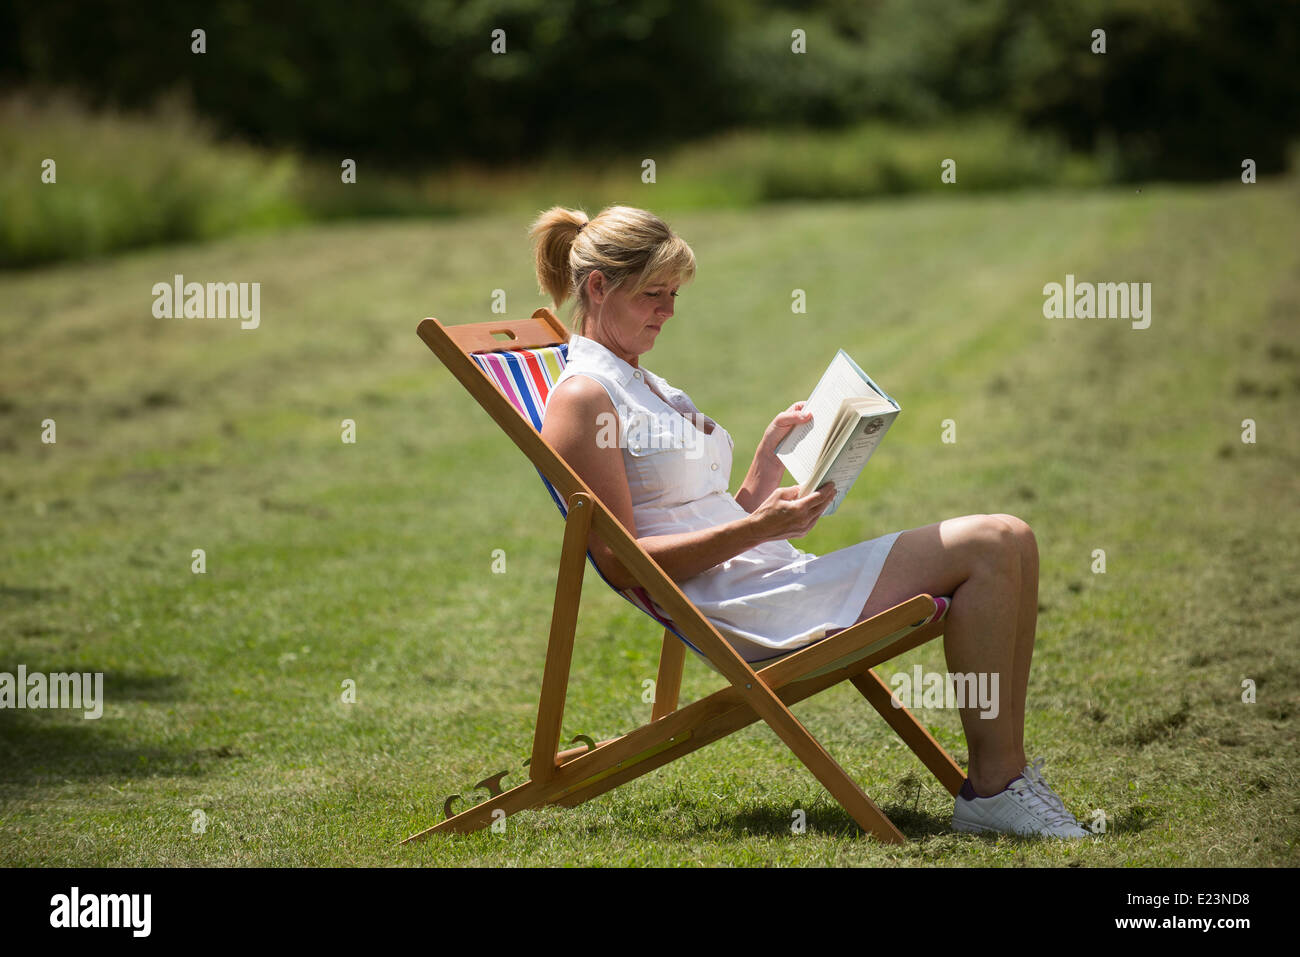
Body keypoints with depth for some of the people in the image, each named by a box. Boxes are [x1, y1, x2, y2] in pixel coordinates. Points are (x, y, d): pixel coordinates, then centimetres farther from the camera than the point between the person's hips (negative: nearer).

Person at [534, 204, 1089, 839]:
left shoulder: (643, 384, 23)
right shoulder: (582, 397, -7)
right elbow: (620, 562, -15)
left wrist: (771, 454, 6)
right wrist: (757, 529, -19)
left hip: (769, 577, 10)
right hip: (734, 608, -10)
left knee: (1010, 542, -3)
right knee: (987, 548, -18)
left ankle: (1005, 769, -6)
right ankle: (992, 788, -18)